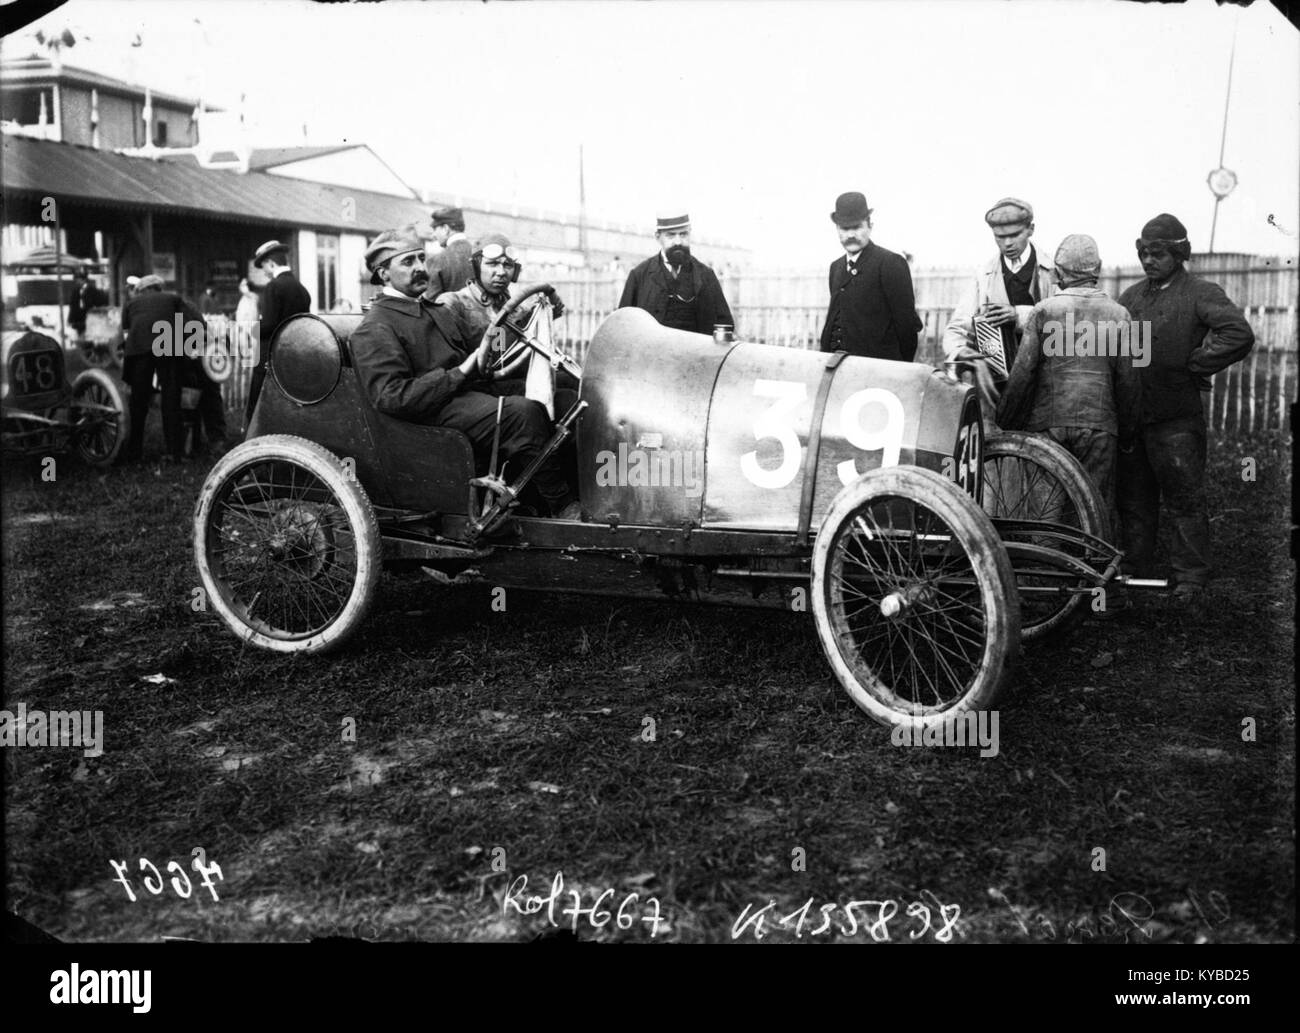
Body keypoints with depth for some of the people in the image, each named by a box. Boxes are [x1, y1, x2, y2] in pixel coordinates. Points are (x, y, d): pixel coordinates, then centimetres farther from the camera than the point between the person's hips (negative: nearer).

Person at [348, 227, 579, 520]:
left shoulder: (438, 310, 24)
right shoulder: (375, 330, -5)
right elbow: (391, 397, -18)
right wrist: (460, 373, -19)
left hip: (470, 389, 9)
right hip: (437, 411, -9)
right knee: (523, 412, -30)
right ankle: (562, 506, -22)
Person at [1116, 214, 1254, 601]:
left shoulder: (1201, 293, -5)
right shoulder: (1131, 296, 14)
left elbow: (1239, 334, -18)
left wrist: (1193, 365, -13)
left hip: (1178, 417, -6)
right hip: (1131, 414, 6)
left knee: (1184, 500, 1)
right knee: (1133, 500, 13)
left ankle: (1190, 577, 9)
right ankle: (1132, 570, 24)